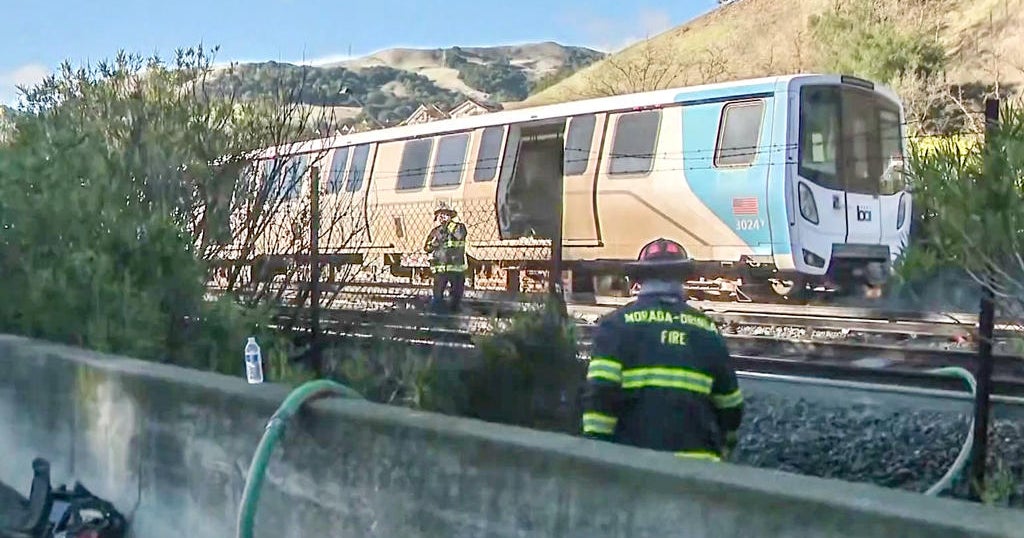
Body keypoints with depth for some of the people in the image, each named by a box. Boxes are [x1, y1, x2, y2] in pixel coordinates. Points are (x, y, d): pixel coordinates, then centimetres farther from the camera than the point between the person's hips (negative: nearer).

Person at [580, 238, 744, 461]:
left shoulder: (617, 325, 0)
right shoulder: (707, 329, 11)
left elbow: (600, 391, -10)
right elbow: (729, 403, 15)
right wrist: (721, 449, 32)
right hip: (697, 464, 3)